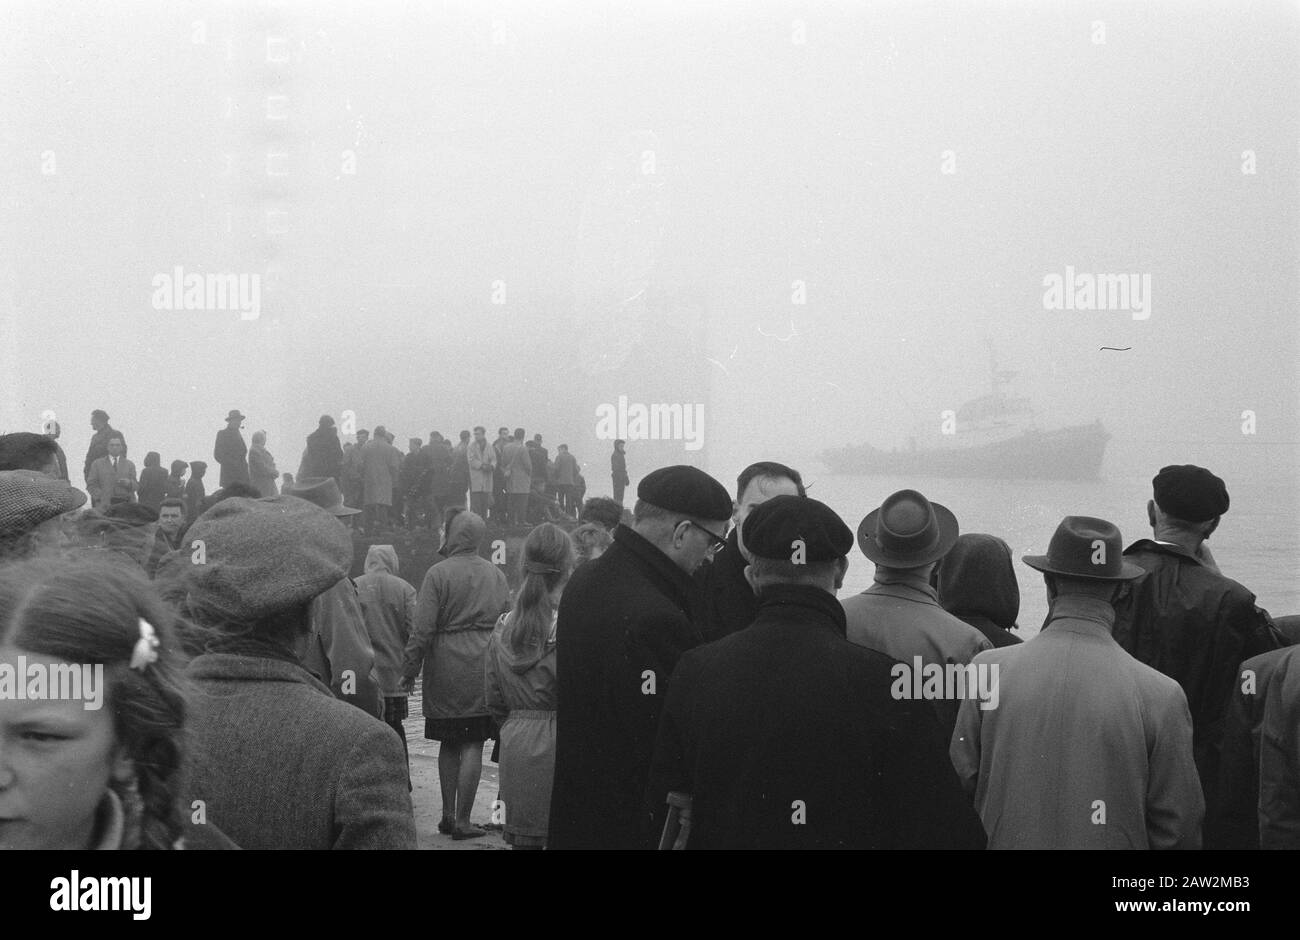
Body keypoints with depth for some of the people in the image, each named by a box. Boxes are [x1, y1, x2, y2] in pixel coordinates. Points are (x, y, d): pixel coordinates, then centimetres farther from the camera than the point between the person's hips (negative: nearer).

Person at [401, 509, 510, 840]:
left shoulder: (439, 573, -7)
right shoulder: (495, 574, 6)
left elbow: (423, 630, -10)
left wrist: (409, 671, -2)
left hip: (446, 670, -2)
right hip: (484, 672, 2)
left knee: (448, 744, 11)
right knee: (472, 745, 2)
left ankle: (448, 815, 18)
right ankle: (462, 821, 2)